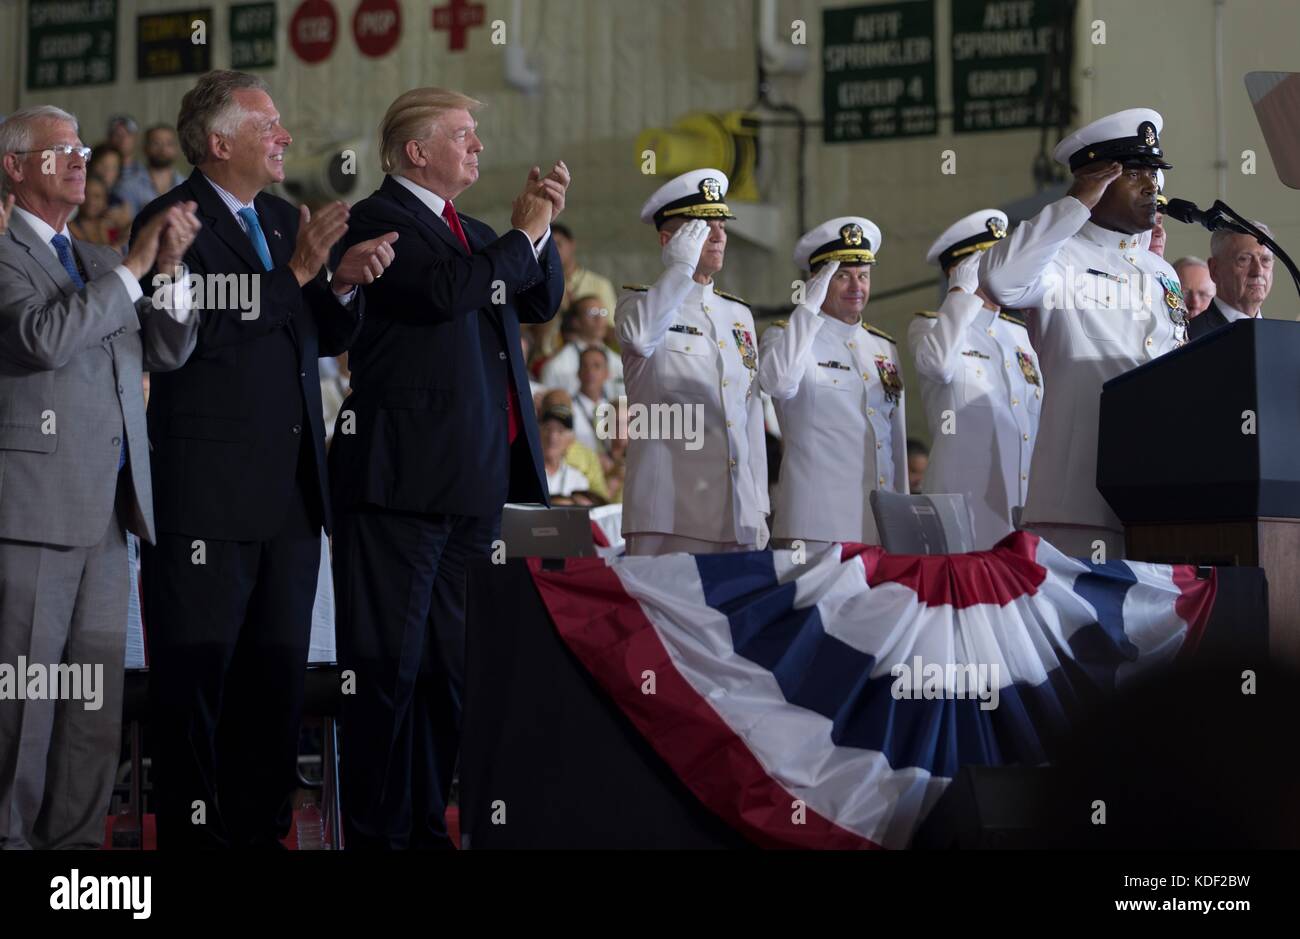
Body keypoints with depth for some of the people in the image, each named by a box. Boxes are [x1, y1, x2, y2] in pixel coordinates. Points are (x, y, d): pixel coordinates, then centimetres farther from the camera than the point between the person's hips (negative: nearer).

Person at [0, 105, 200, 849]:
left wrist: (169, 269, -2)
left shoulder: (97, 261, 20)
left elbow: (167, 352, 14)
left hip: (108, 508, 8)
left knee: (99, 686, 8)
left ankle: (76, 832, 13)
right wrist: (132, 267, -17)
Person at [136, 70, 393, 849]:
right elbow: (193, 332, -21)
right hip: (207, 494, -7)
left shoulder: (286, 219, 15)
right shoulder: (172, 221, -9)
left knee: (278, 673, 11)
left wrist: (344, 284, -2)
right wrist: (296, 272, -21)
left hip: (291, 491, 7)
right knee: (196, 675, 0)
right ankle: (193, 831, 6)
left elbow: (325, 338, 19)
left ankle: (261, 827, 18)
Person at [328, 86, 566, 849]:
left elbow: (542, 301, 19)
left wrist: (544, 226, 5)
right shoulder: (381, 219, -6)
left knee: (450, 664, 12)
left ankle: (426, 822, 19)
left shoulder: (472, 232, 21)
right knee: (388, 664, -5)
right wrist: (522, 235, -9)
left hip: (475, 482, 9)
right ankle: (375, 829, -1)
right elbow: (447, 291, -21)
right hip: (405, 475, -9)